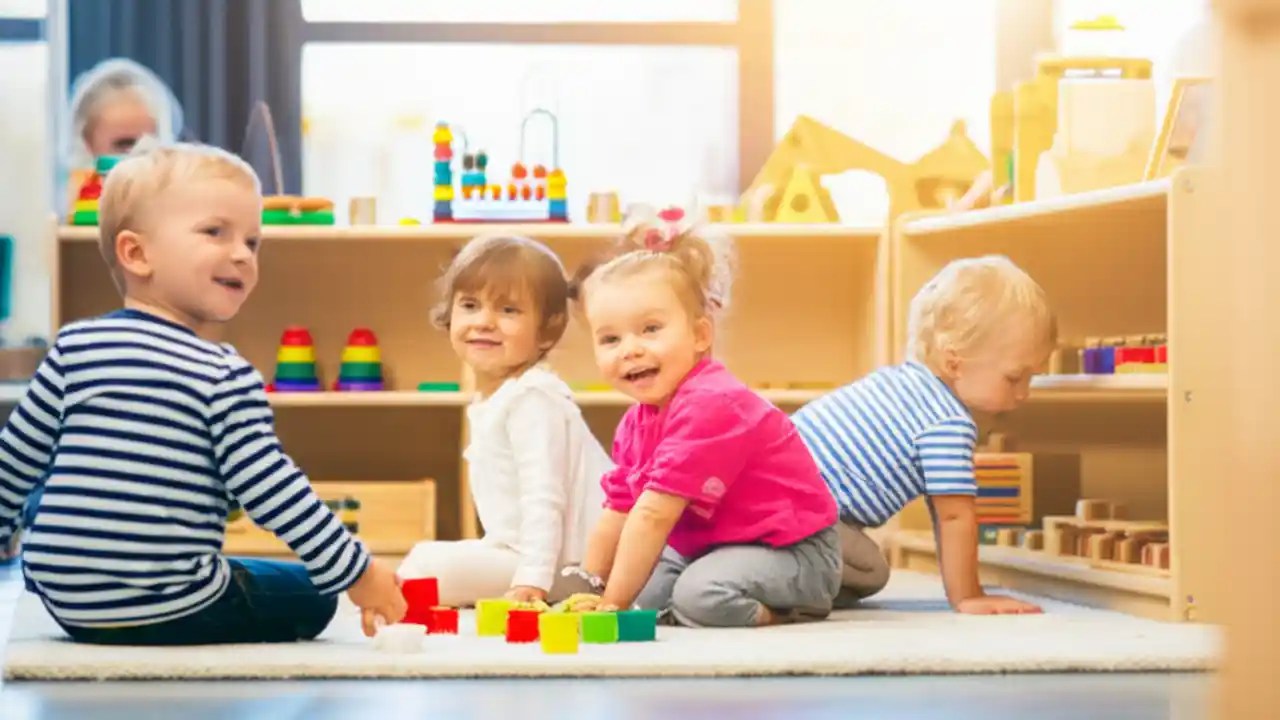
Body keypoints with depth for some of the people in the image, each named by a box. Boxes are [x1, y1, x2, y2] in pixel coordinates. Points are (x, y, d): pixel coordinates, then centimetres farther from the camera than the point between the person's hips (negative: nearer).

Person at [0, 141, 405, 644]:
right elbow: (272, 493, -14)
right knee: (310, 595, 16)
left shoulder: (74, 348, 3)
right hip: (170, 612, -5)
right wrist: (356, 575, -6)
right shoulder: (225, 377, -11)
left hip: (66, 604, 5)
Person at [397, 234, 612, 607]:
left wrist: (531, 580, -30)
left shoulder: (531, 398, -17)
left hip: (565, 566, -11)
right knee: (426, 553, 24)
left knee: (433, 565, -23)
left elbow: (544, 499, -24)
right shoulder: (490, 399, 17)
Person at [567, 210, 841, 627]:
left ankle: (781, 612, -6)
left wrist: (614, 602, -24)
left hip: (792, 550, -10)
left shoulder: (709, 404, -26)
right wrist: (590, 592, 10)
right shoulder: (636, 423, 5)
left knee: (701, 596, -33)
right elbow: (617, 513, 10)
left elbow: (653, 515, -26)